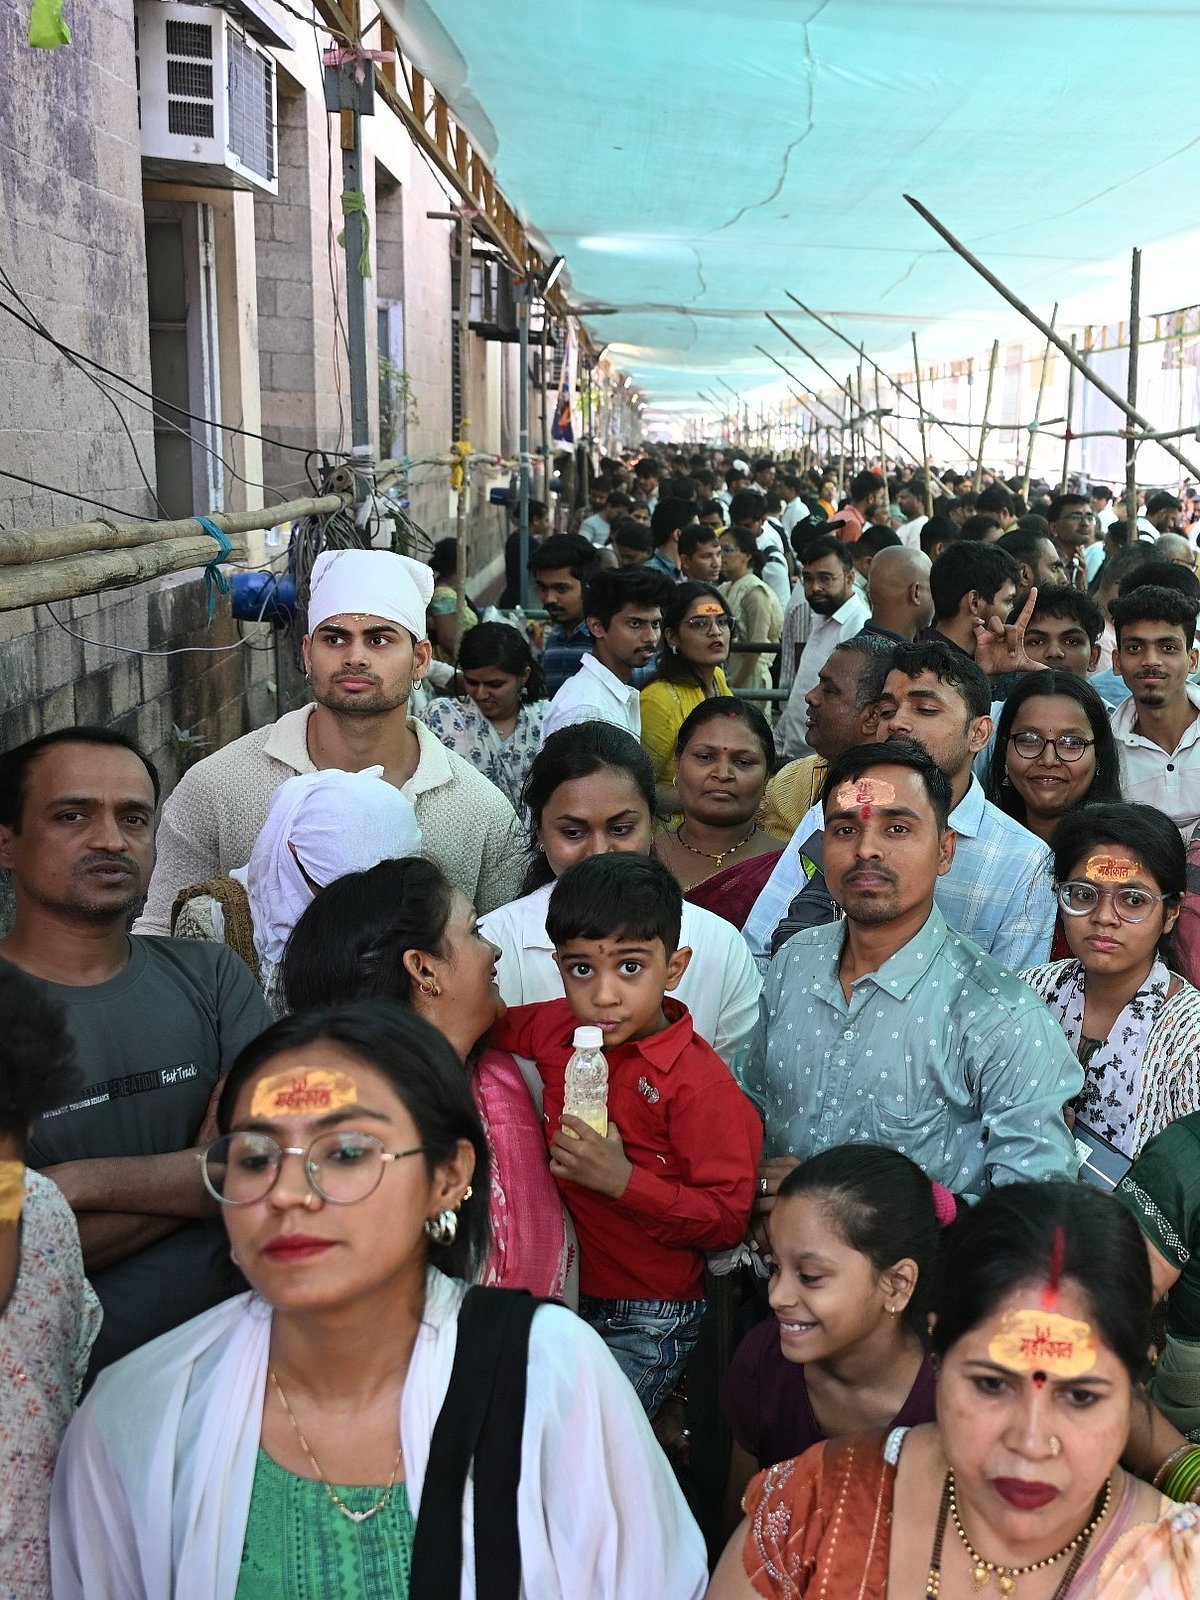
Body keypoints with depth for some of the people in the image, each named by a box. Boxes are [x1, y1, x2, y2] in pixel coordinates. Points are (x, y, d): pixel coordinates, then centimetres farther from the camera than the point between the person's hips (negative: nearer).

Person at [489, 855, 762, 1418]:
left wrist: (625, 1181, -26)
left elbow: (729, 1219, -18)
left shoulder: (698, 1082, -19)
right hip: (561, 1292, 6)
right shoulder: (555, 1029, -2)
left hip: (646, 1323, -6)